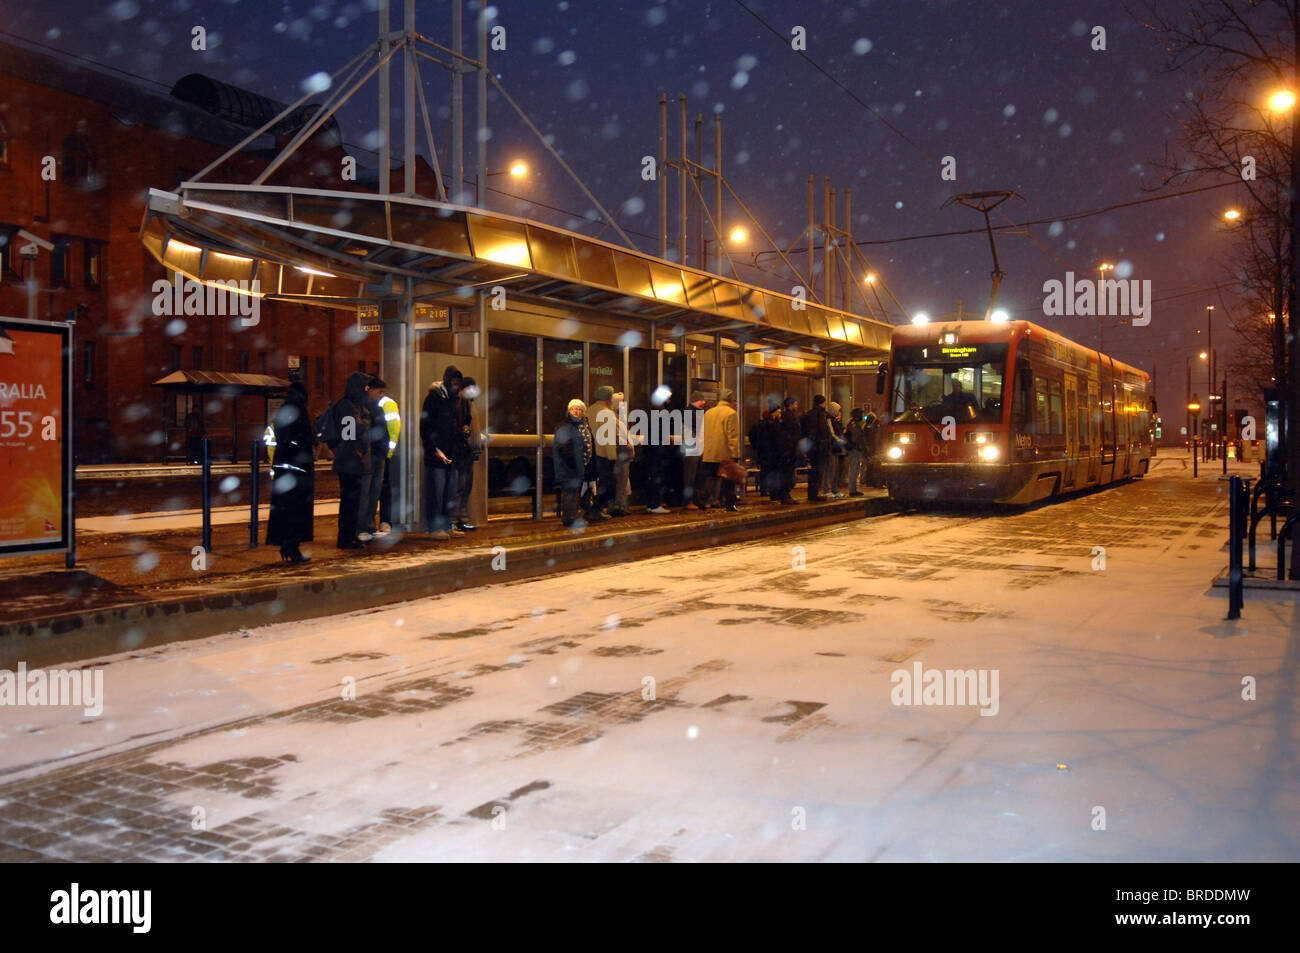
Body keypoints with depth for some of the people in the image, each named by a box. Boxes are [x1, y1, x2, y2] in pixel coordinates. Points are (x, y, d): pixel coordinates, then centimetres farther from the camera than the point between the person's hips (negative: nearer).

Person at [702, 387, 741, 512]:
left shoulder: (708, 413, 12)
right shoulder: (731, 413, -8)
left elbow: (702, 434, 15)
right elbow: (733, 436, -13)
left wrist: (702, 452, 19)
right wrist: (735, 455, -12)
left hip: (708, 455, 5)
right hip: (725, 455, -5)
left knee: (711, 479, 9)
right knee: (728, 480, 3)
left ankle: (709, 502, 5)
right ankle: (730, 504, 5)